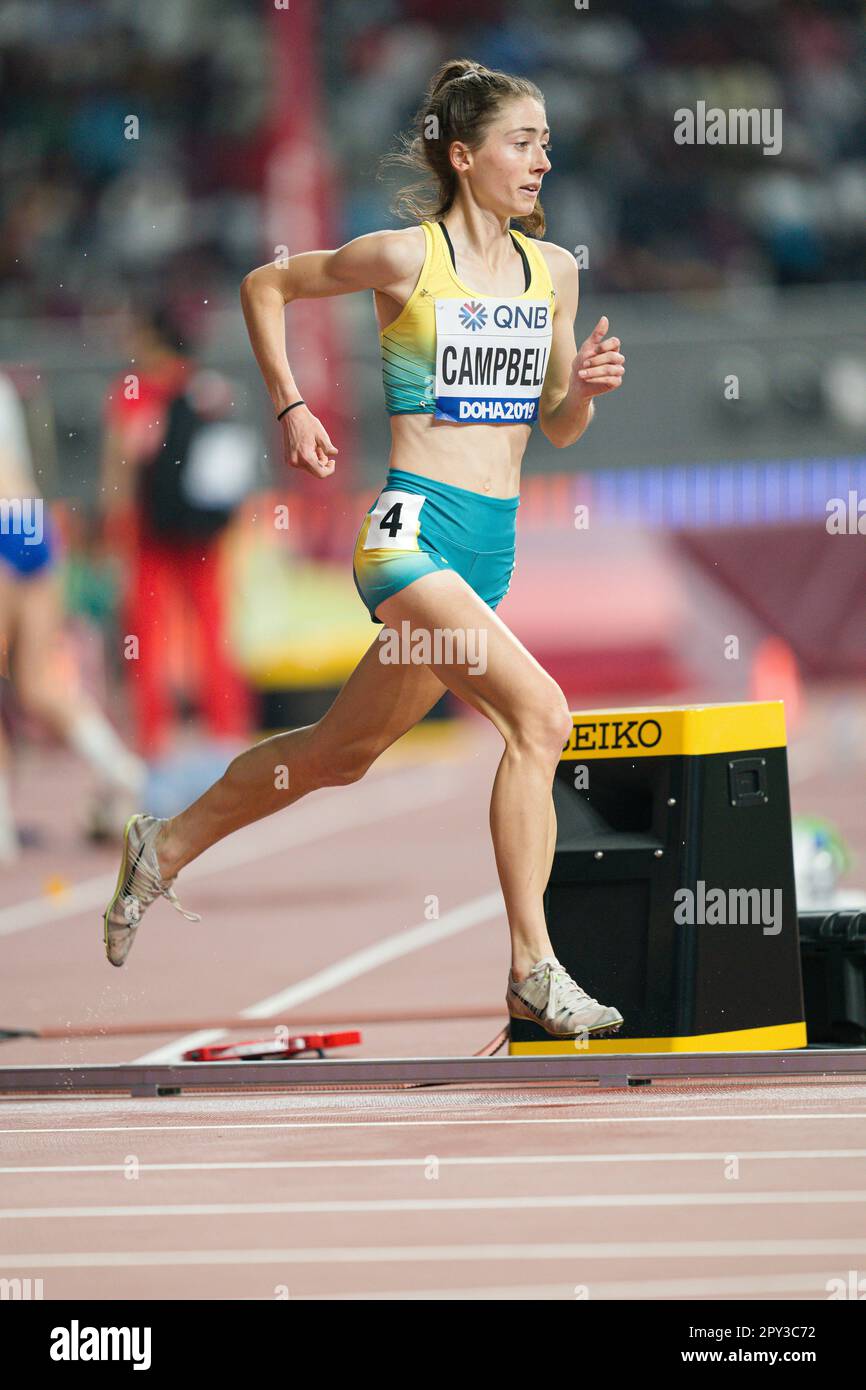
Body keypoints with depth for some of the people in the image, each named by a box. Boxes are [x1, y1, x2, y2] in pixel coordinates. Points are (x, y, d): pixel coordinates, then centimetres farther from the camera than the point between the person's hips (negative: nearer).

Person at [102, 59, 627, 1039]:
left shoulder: (553, 270, 10)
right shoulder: (405, 258, -6)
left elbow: (556, 428, 17)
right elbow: (265, 285, 8)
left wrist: (584, 388, -4)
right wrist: (289, 409, 4)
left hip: (492, 545, 7)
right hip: (414, 528, -7)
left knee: (342, 751, 19)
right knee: (538, 711, -24)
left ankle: (166, 848, 41)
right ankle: (534, 973, -22)